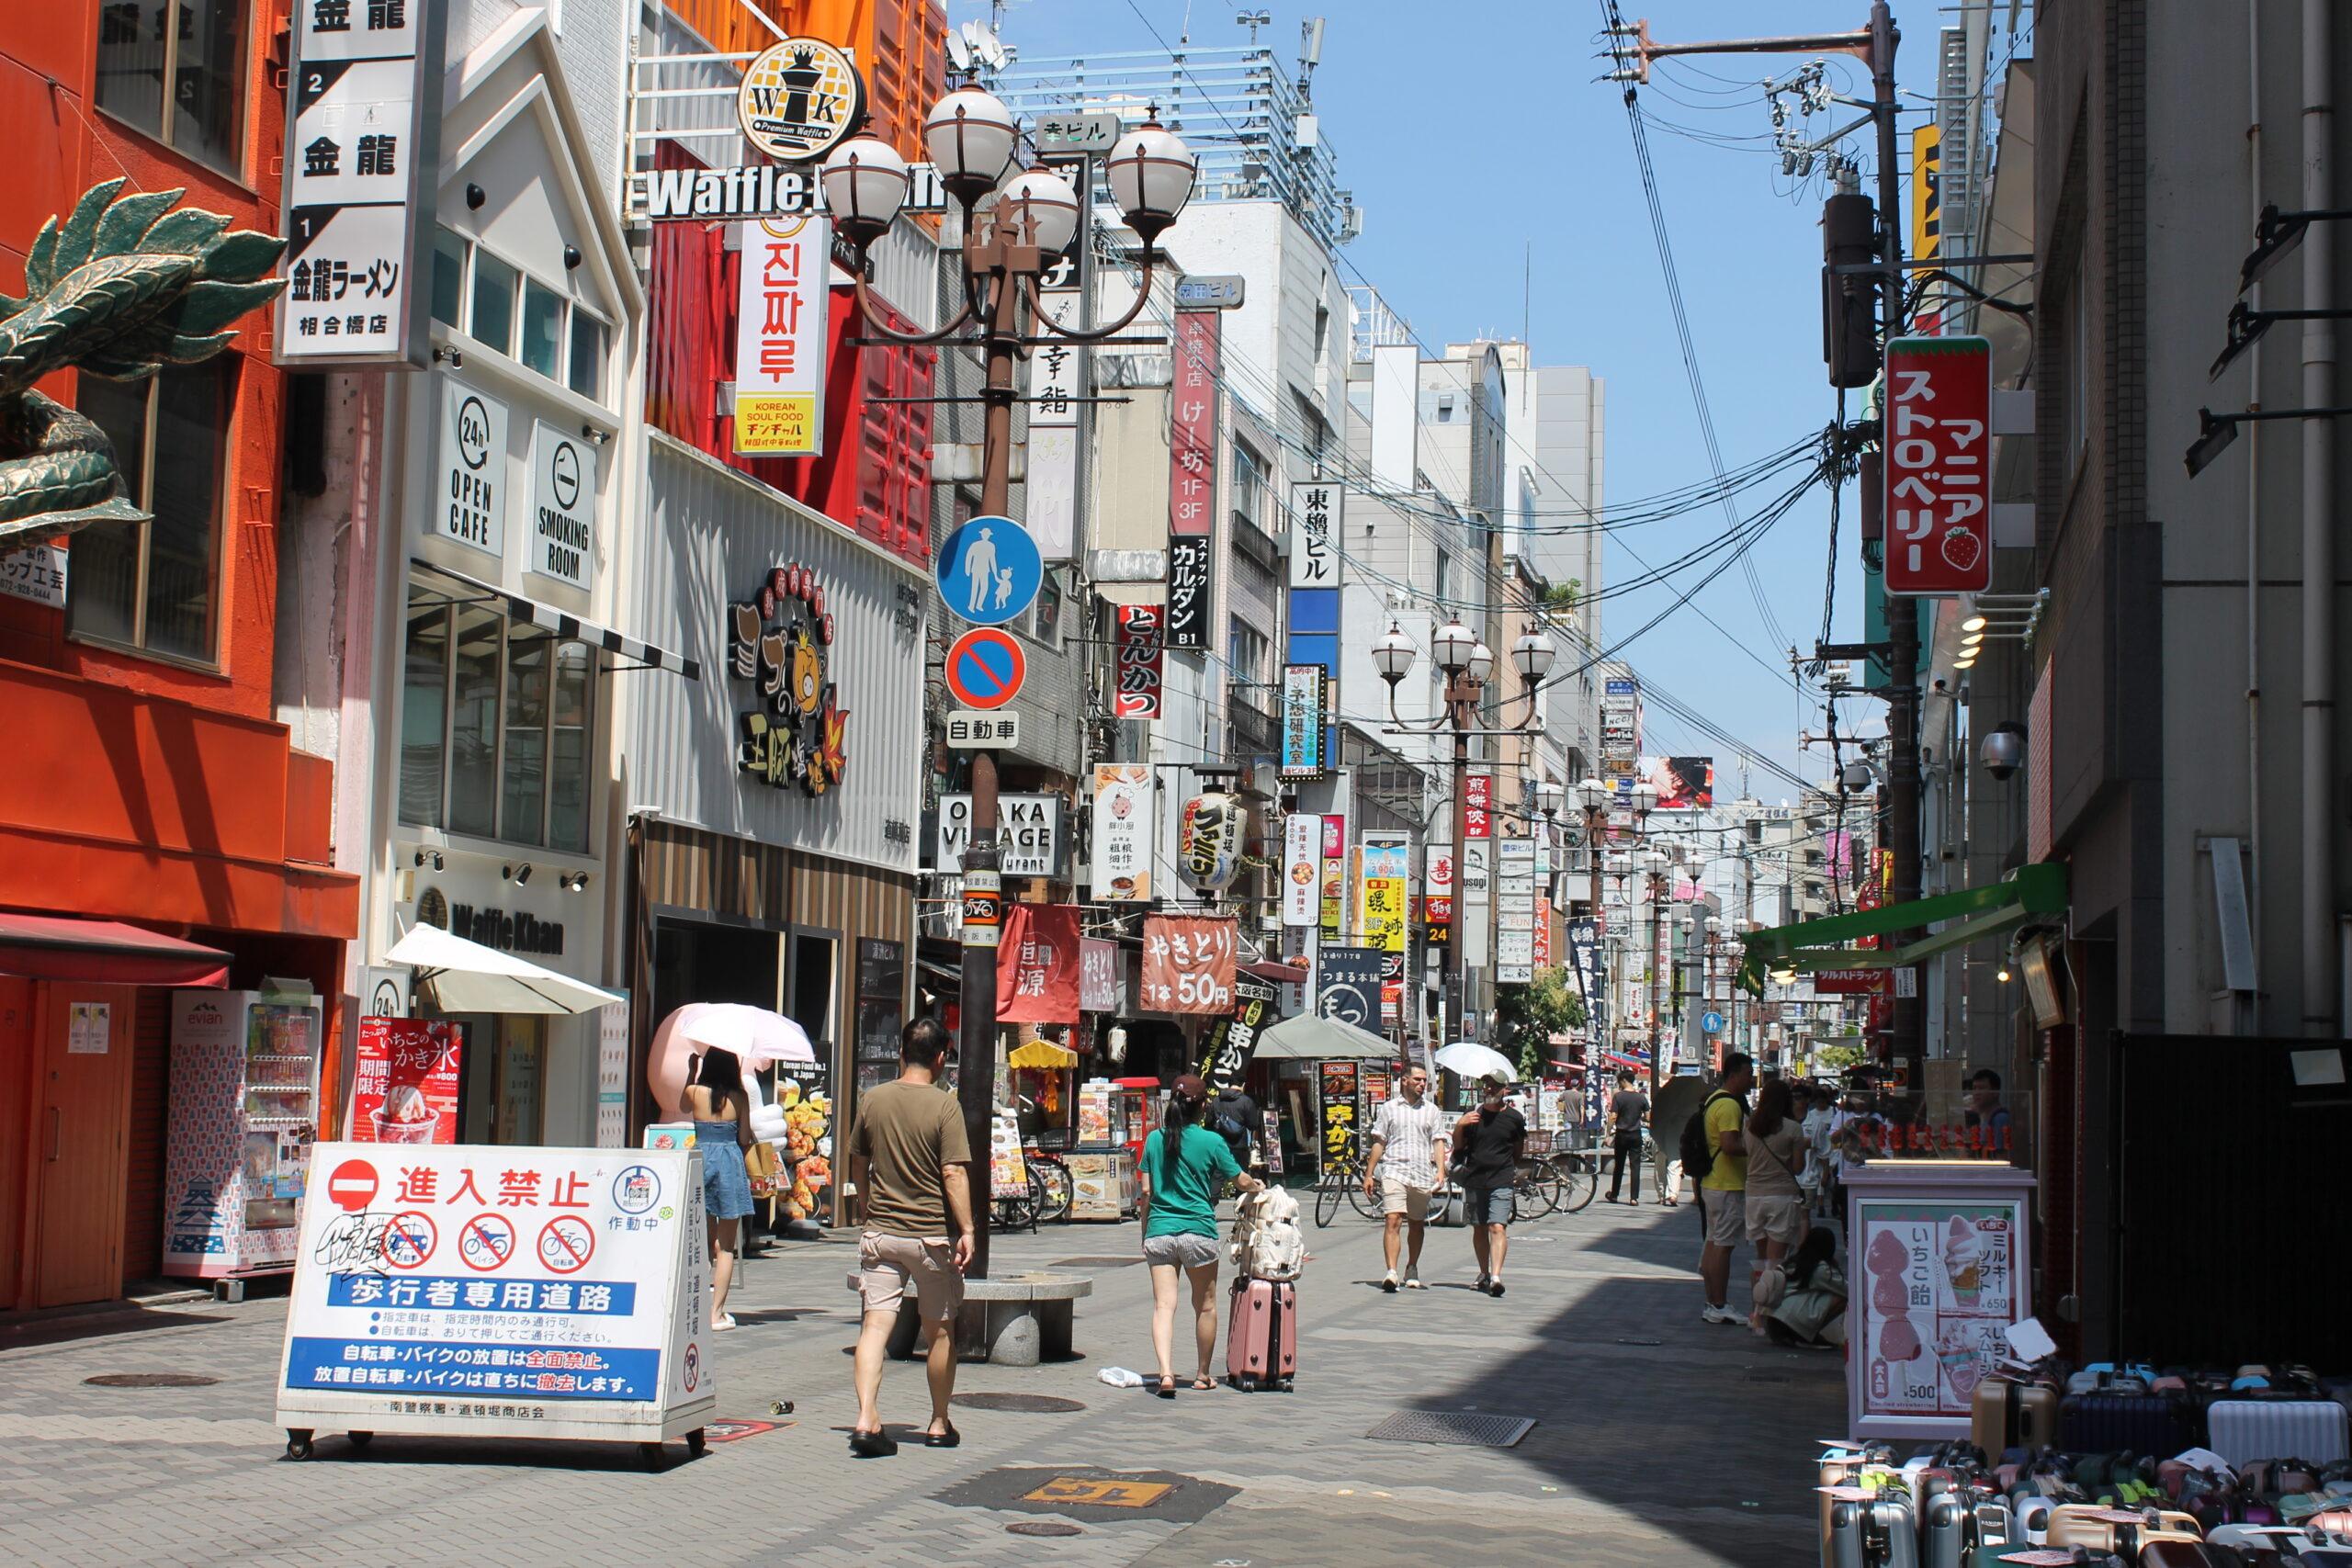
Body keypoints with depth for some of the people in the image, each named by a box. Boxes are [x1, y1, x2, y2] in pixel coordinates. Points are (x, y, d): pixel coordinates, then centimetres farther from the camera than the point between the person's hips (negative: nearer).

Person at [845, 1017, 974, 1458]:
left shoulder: (872, 1099, 3)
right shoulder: (944, 1106, -10)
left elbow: (857, 1165, 12)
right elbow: (954, 1174, -15)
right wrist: (967, 1230, -11)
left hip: (879, 1233, 3)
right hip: (931, 1235, -3)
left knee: (875, 1325, -2)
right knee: (941, 1330, 12)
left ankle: (866, 1419, -18)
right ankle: (939, 1424, 23)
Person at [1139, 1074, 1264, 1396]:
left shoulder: (1155, 1139, 4)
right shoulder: (1211, 1142, -5)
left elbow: (1146, 1191, 6)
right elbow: (1241, 1181, 4)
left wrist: (1145, 1232, 15)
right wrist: (1258, 1185, 27)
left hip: (1159, 1233, 2)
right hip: (1198, 1232, -2)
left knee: (1163, 1305, -3)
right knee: (1205, 1306, 15)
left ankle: (1165, 1372, -21)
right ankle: (1204, 1374, 26)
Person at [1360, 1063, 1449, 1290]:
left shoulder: (1432, 1110, 12)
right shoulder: (1389, 1108, 8)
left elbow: (1438, 1143, 8)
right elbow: (1378, 1143, 10)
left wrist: (1440, 1171, -6)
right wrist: (1368, 1174, 7)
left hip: (1422, 1175, 3)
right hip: (1394, 1171, -3)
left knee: (1417, 1225, 12)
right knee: (1392, 1221, -16)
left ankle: (1412, 1272, 27)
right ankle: (1391, 1272, -24)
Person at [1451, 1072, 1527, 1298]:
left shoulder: (1514, 1118, 1)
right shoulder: (1473, 1116, 5)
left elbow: (1519, 1145, 18)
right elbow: (1458, 1146, 10)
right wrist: (1459, 1126, -7)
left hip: (1502, 1182, -3)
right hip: (1474, 1180, 3)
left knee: (1498, 1228, -14)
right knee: (1479, 1228, 10)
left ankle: (1496, 1276, -23)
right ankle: (1484, 1273, 24)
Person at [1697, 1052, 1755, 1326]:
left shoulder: (1715, 1100, 15)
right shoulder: (1729, 1105, -18)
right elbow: (1730, 1145, -26)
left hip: (1711, 1182, 10)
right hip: (1728, 1186, -10)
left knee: (1714, 1242, 13)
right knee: (1722, 1245, -6)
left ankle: (1712, 1304, 19)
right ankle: (1718, 1307, -4)